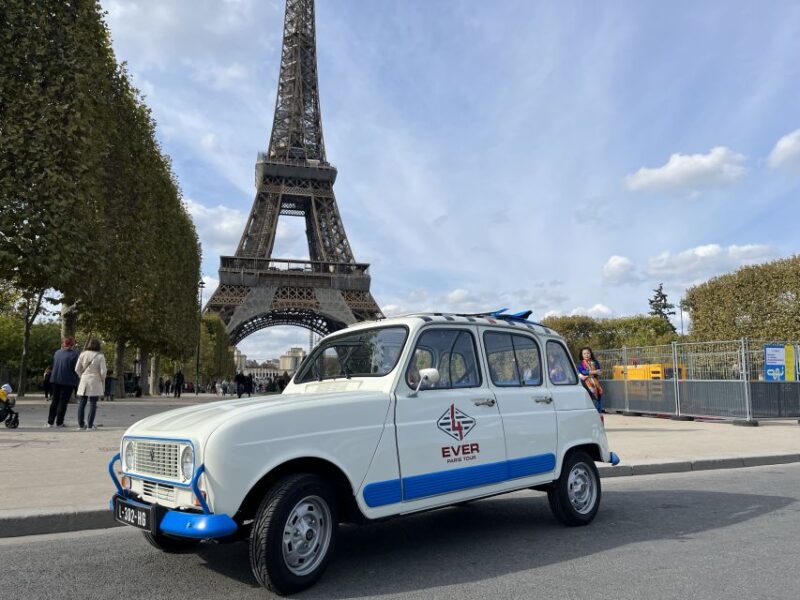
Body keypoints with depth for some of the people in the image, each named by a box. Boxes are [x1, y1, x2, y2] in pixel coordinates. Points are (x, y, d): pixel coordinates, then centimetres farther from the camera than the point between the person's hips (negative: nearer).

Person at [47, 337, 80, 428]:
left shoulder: (57, 352, 8)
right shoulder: (74, 354, -10)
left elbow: (53, 366, 16)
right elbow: (76, 369, -9)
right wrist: (76, 384, -1)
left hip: (55, 380, 5)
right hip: (67, 381, -5)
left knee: (55, 400, 14)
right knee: (63, 401, 1)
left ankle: (50, 421, 15)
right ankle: (59, 422, 2)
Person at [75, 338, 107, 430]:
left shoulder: (83, 354, 3)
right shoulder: (100, 356, -8)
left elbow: (77, 369, 4)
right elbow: (103, 372, -9)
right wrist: (102, 380, 9)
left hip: (84, 381, 4)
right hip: (95, 381, -4)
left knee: (82, 403, 10)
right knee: (93, 404, 0)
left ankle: (81, 425, 16)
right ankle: (90, 425, 1)